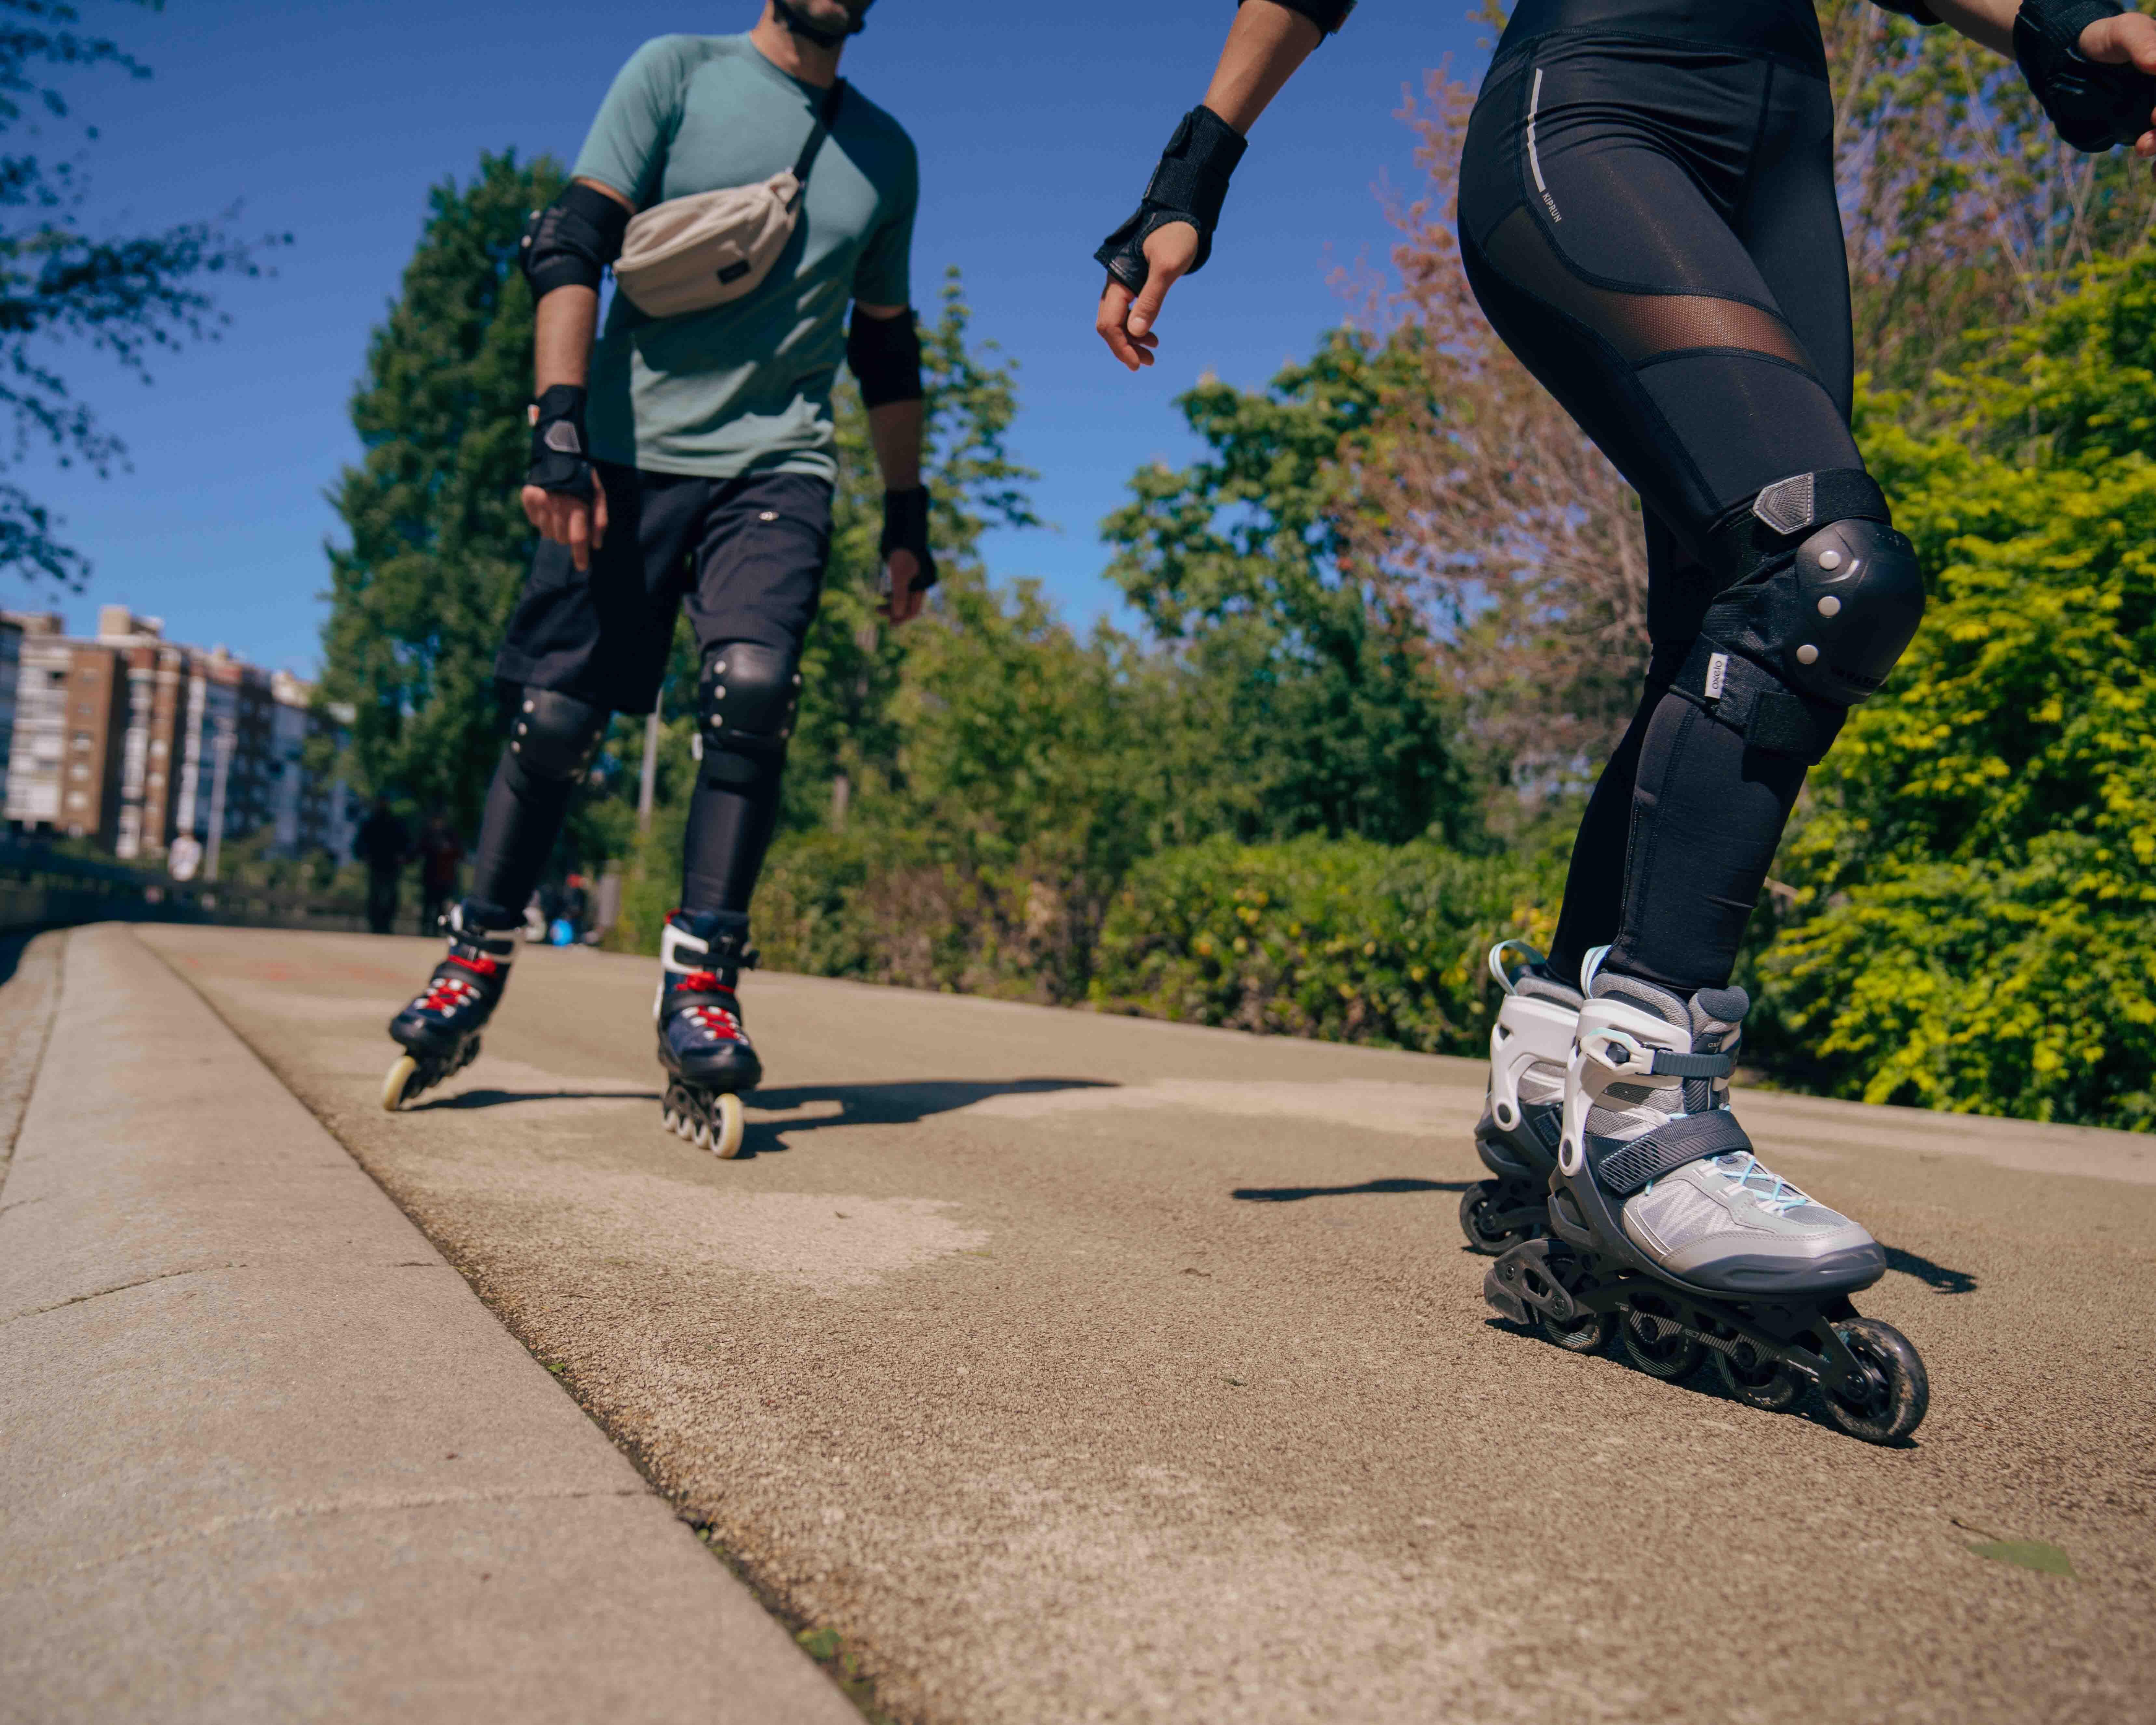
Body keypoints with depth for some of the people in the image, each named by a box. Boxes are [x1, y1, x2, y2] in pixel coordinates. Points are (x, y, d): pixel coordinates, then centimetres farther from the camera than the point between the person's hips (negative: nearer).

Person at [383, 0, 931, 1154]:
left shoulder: (886, 152, 18)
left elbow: (886, 350, 23)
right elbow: (572, 247, -3)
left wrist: (907, 517, 18)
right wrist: (558, 427, -16)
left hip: (778, 465, 2)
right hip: (630, 450, -1)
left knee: (752, 685, -23)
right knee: (553, 713, -3)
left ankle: (700, 984, -17)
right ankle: (477, 958, 17)